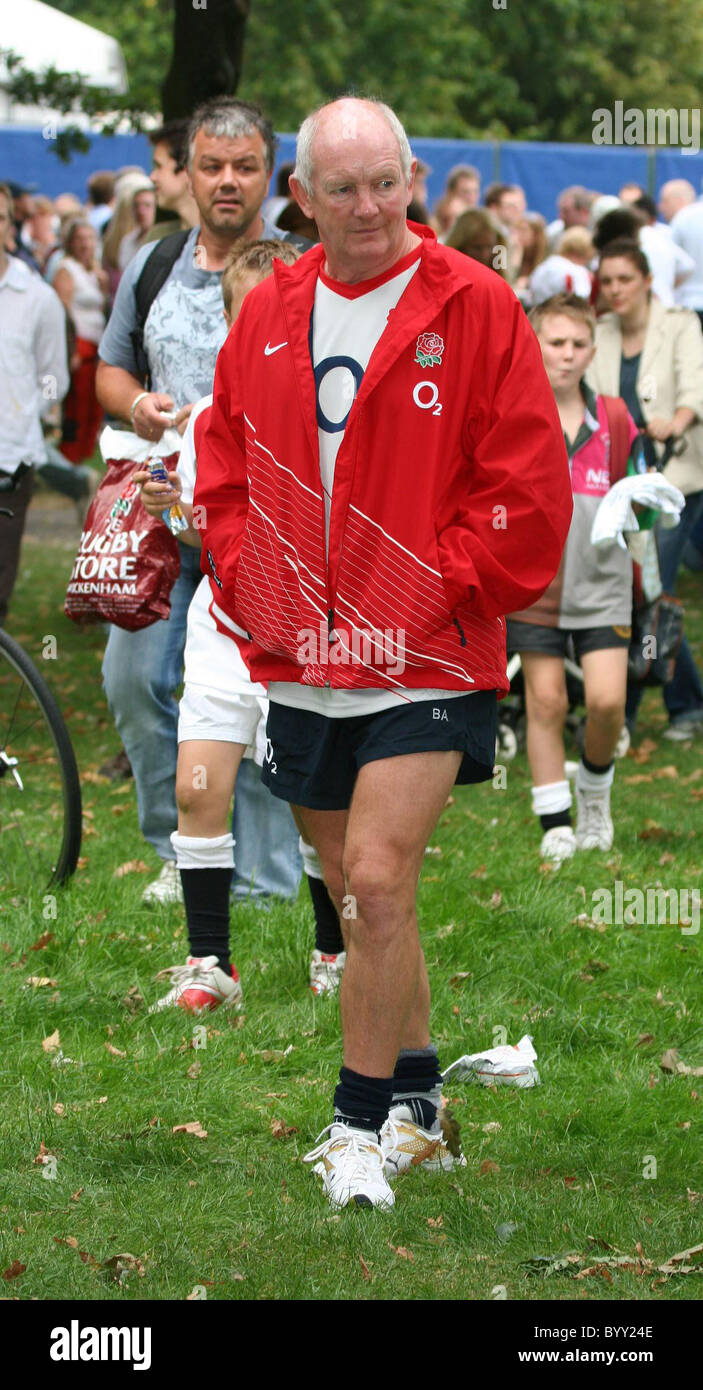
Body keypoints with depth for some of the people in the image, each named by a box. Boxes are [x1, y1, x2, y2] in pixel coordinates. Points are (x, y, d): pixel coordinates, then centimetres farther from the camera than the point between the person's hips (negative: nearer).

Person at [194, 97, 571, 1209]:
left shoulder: (475, 308, -7)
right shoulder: (267, 315, 8)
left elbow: (528, 486, -8)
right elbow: (223, 462, 18)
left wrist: (439, 594, -11)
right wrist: (246, 577, 4)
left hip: (425, 663, -5)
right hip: (303, 661, 5)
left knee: (376, 881, -16)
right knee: (360, 898, 14)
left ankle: (364, 1121, -6)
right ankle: (417, 1103, 28)